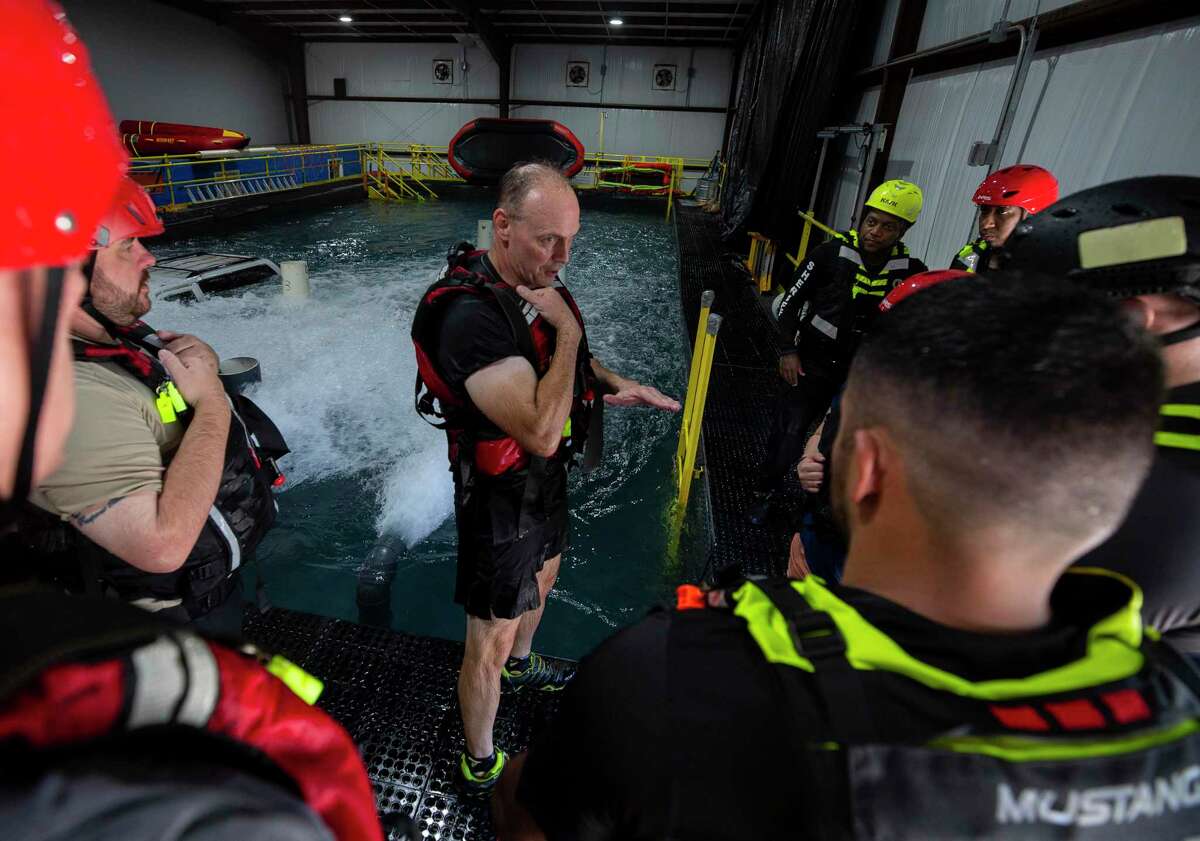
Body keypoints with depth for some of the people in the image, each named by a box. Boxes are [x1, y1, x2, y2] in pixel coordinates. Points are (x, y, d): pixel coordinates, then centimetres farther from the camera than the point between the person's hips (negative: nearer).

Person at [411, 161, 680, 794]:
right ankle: (480, 767, 36)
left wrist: (615, 384, 2)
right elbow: (541, 431, -37)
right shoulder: (471, 314, -32)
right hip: (502, 498, -9)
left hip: (546, 478, 9)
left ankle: (521, 665, 62)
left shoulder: (535, 281, -3)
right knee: (490, 643, 9)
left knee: (542, 578, 31)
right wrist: (568, 328, -28)